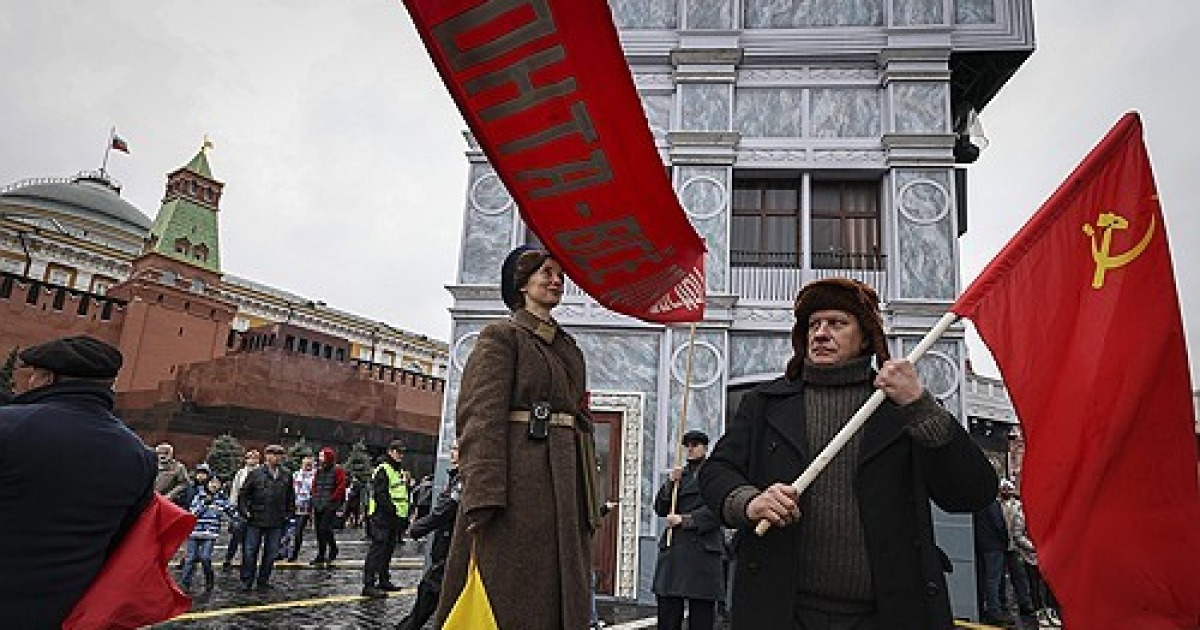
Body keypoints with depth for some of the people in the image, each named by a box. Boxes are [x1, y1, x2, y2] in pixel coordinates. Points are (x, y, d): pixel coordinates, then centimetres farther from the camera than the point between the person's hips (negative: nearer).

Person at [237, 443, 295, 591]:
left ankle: (263, 581, 21)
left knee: (271, 553, 9)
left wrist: (287, 513, 11)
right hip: (256, 520, -2)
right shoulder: (255, 473, -1)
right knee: (250, 552, 3)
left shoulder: (286, 476, 7)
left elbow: (290, 497, 17)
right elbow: (243, 494, 3)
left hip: (276, 522, 3)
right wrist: (245, 511, -5)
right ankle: (246, 582, 17)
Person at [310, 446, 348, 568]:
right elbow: (314, 485, 22)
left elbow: (341, 487, -11)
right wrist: (315, 497, 9)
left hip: (330, 506, -7)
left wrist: (332, 499, -14)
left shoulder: (338, 471, -6)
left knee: (325, 529, -15)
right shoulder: (319, 470, 13)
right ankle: (321, 556, 20)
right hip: (318, 505, 7)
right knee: (318, 530, 9)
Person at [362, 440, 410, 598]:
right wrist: (394, 511, -20)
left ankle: (384, 580, 24)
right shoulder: (382, 470, -10)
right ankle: (368, 585, -11)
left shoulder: (400, 471, 19)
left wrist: (405, 515, 14)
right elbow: (381, 495, -19)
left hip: (394, 519, 9)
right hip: (382, 518, -9)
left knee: (388, 550, 15)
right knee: (377, 550, -11)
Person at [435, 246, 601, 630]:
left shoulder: (571, 350, 21)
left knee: (563, 593, 9)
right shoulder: (501, 336, 1)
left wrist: (589, 503, 13)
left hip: (565, 485, 7)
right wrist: (484, 497, -21)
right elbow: (482, 417, -11)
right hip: (520, 479, -7)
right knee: (510, 594, -3)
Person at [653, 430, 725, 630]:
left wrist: (685, 519, -12)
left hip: (702, 550, -4)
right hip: (672, 550, 4)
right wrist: (671, 482, -2)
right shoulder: (680, 474, 19)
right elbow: (660, 509, 13)